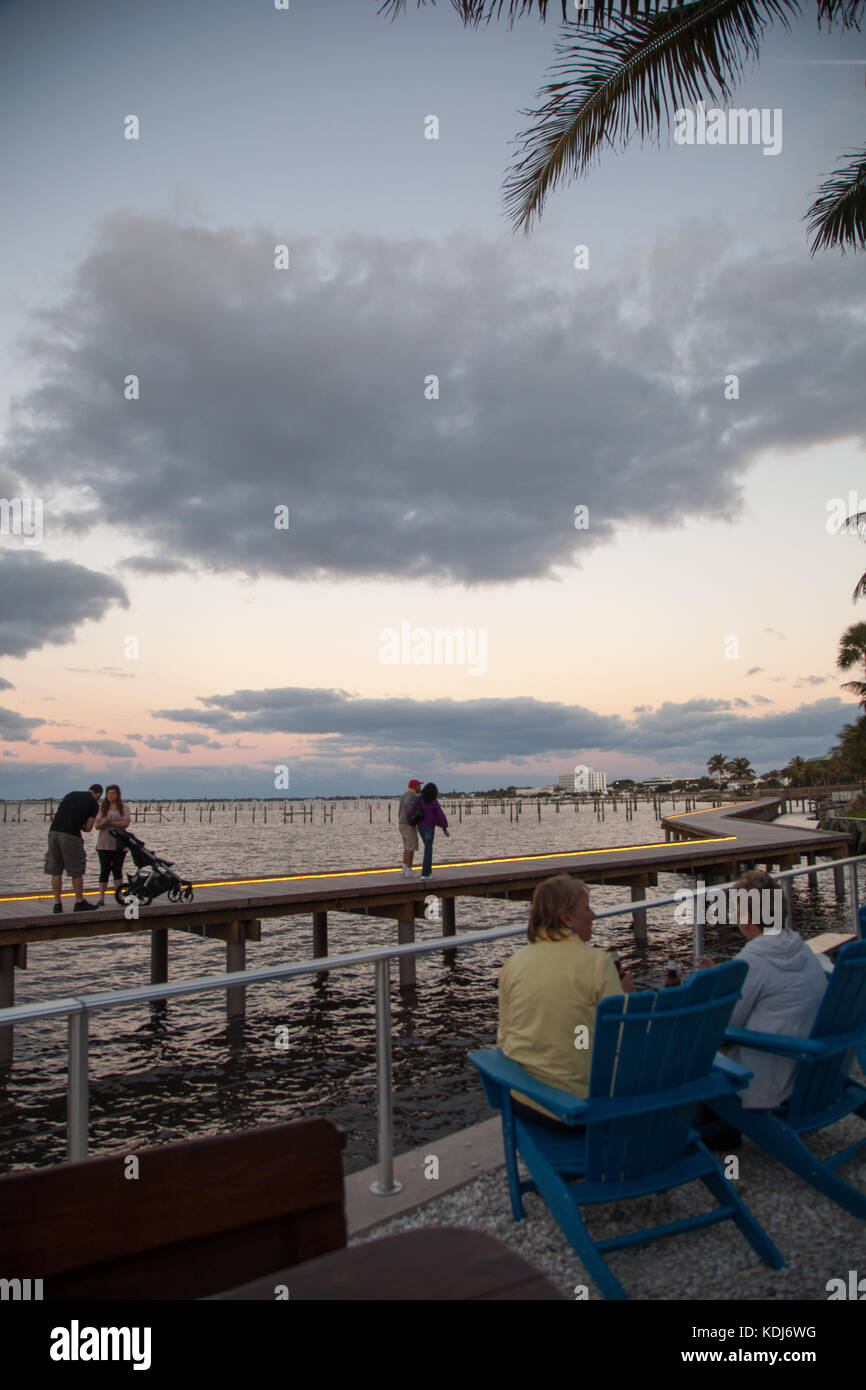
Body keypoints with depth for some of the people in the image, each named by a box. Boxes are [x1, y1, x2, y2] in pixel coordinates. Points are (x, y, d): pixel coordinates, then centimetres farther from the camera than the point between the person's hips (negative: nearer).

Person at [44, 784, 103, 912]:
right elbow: (88, 828, 2)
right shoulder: (94, 803, 6)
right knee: (77, 871, 7)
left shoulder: (70, 794, 21)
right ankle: (79, 902, 15)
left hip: (53, 832, 5)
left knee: (56, 871, 10)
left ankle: (57, 904, 12)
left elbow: (55, 815, 21)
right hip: (71, 835, -5)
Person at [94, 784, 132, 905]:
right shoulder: (102, 808, 11)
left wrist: (110, 823, -17)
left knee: (117, 870, 4)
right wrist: (104, 824, -18)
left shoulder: (124, 807, 5)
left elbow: (125, 823, -8)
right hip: (104, 844, 1)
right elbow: (96, 825, 3)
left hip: (119, 844, -1)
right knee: (104, 870, -2)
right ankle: (101, 898, -2)